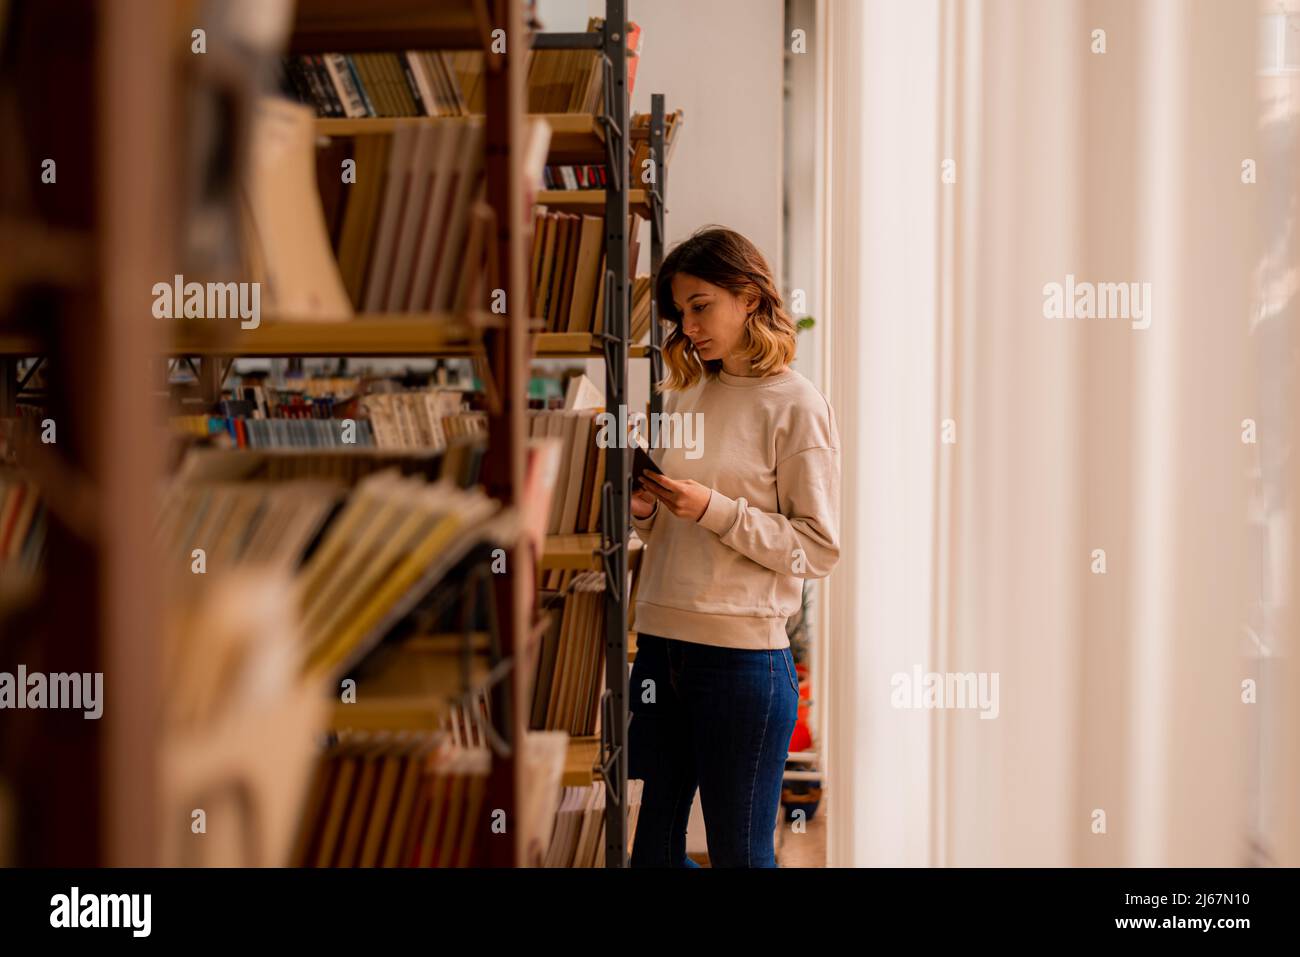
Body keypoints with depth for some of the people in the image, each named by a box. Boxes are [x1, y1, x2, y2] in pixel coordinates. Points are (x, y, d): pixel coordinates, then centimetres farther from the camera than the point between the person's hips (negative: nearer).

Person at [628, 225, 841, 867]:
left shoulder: (796, 404, -5)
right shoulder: (685, 393, 14)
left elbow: (820, 548, -9)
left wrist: (713, 509, -17)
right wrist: (643, 510, -1)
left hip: (742, 652, -6)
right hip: (660, 641, 6)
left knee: (739, 851, 5)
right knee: (649, 845, 11)